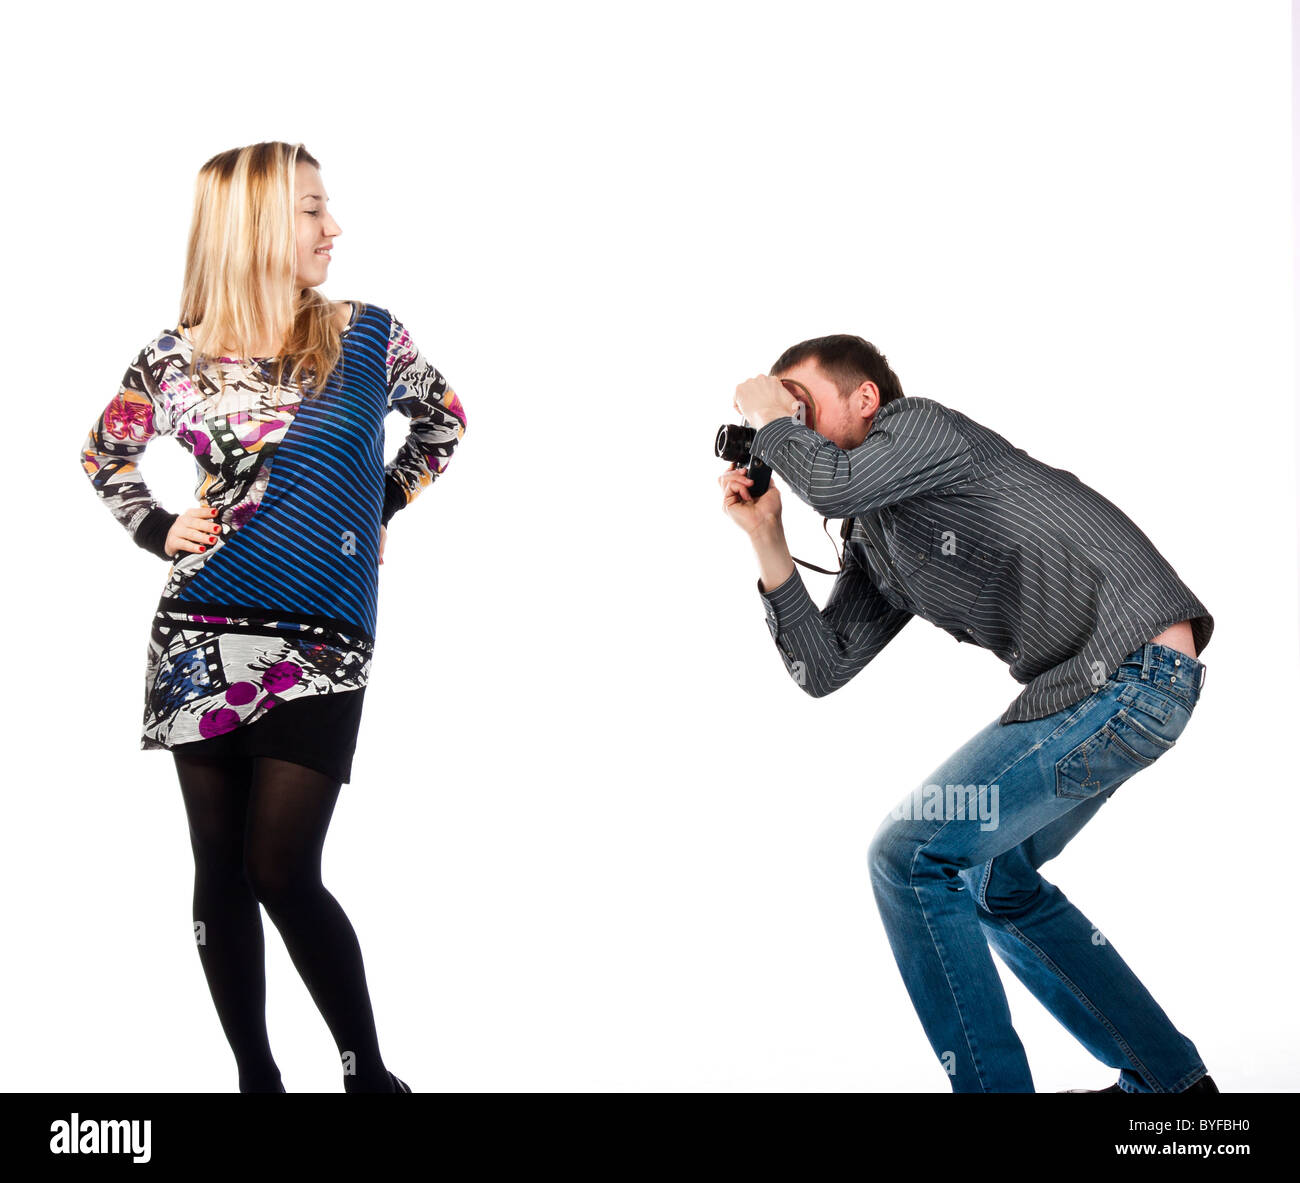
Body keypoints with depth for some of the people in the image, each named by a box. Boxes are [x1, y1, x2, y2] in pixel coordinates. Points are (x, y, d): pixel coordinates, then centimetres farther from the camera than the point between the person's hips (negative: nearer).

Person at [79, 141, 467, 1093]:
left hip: (322, 647, -2)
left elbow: (444, 420, 20)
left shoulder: (369, 336, 2)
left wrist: (381, 508, 10)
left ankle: (371, 1074, 8)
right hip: (201, 638, 2)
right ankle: (256, 1075, 17)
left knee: (281, 873, -8)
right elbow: (104, 457, 20)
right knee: (222, 871, 5)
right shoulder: (177, 359, 2)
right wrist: (160, 529, 4)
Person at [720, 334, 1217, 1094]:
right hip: (1097, 682, 10)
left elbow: (831, 483, -24)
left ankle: (991, 1082, -4)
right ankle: (1167, 1079, 28)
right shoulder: (874, 545, 20)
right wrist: (766, 540, 8)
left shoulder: (920, 424, -4)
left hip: (1132, 665, -10)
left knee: (914, 856, -10)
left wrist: (772, 419, -3)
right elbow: (823, 670, 12)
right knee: (990, 874, 21)